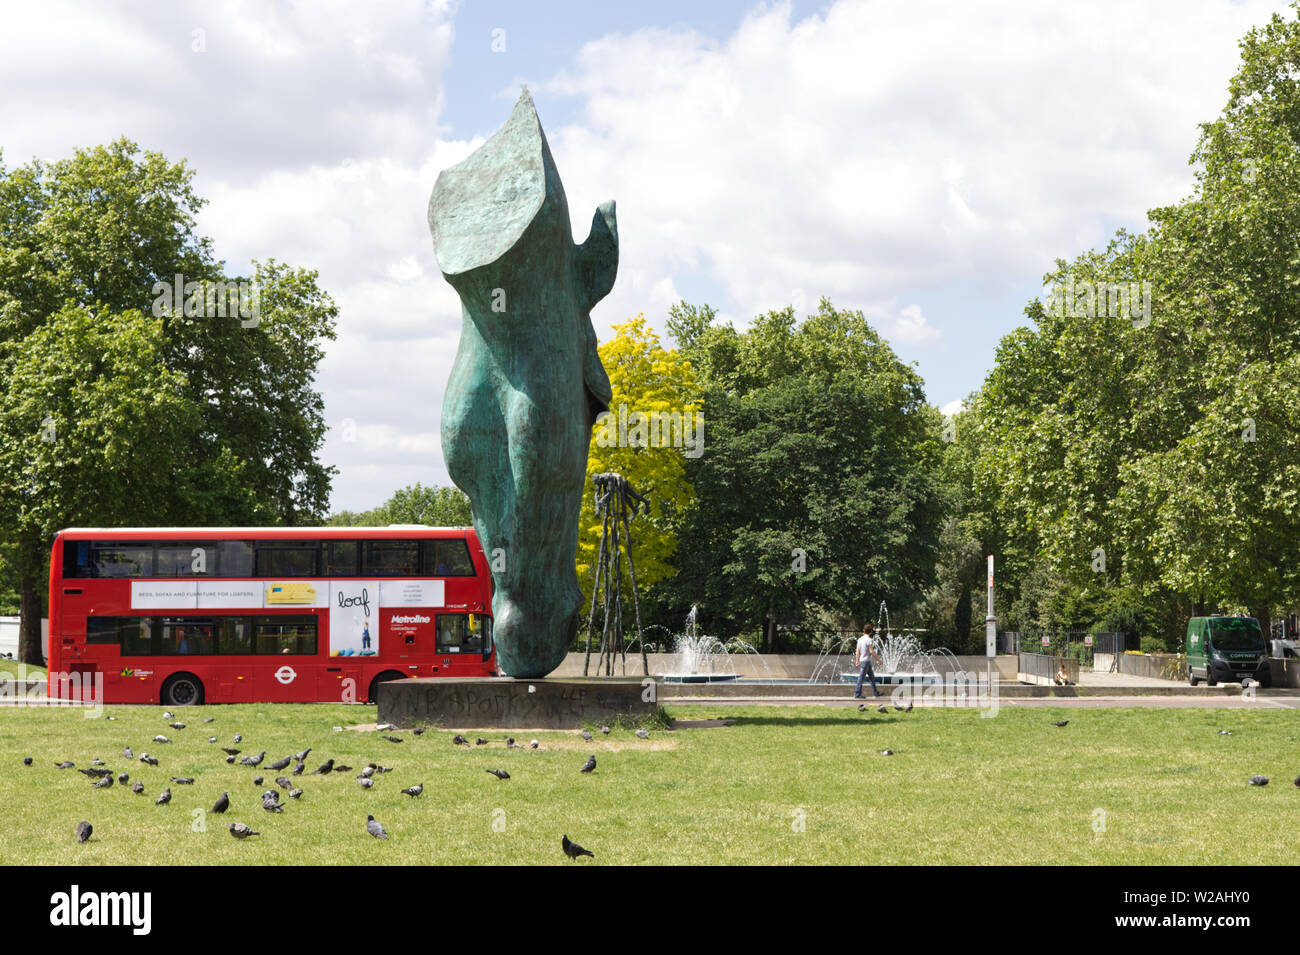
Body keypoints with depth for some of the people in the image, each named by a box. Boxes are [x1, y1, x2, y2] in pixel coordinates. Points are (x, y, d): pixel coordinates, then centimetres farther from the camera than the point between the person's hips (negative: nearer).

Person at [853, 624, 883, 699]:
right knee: (861, 678, -5)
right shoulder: (869, 640, -14)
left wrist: (857, 661, 16)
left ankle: (876, 692, 22)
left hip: (861, 660, 8)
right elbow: (871, 651, -17)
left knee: (872, 676, 16)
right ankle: (856, 694, -4)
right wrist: (878, 659, -7)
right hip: (866, 660, -8)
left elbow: (857, 651, 11)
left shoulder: (860, 639, 9)